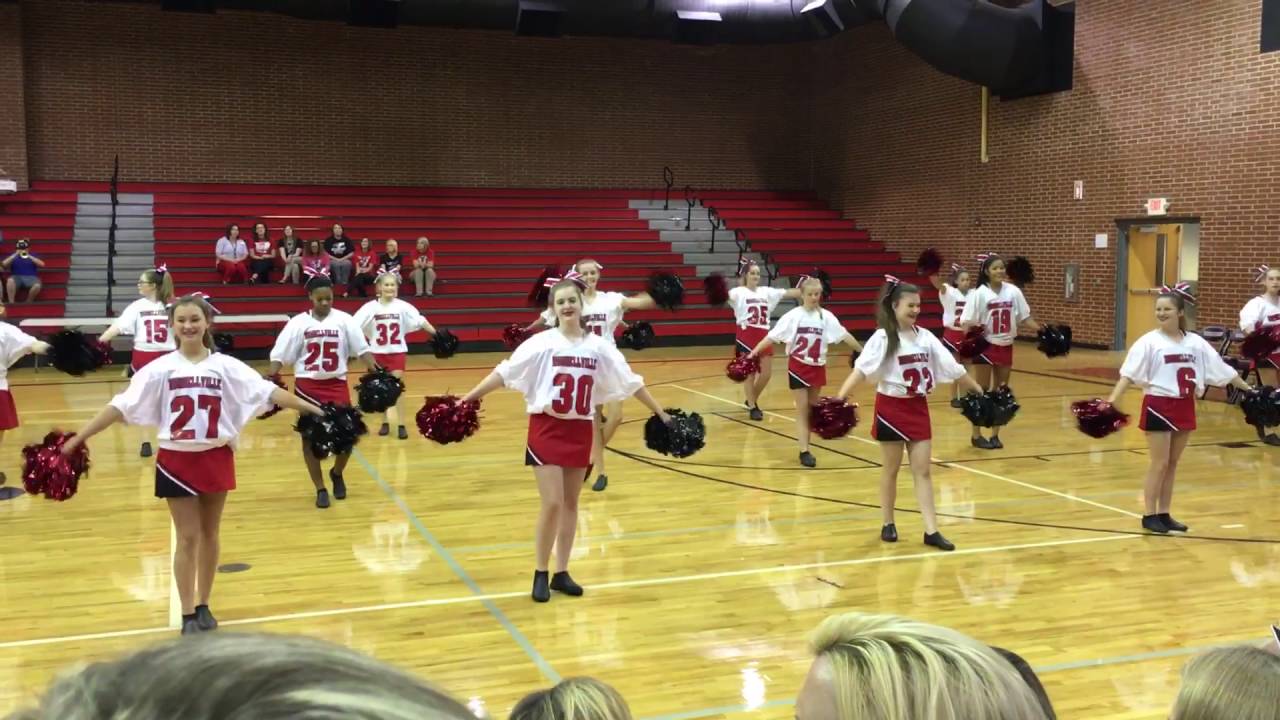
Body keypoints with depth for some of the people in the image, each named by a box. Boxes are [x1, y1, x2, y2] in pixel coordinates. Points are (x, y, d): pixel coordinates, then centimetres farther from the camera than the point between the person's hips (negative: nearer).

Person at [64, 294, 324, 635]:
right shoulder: (160, 368, -3)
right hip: (177, 460, -1)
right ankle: (188, 614, 13)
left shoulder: (225, 365, -1)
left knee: (209, 534, 12)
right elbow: (121, 406, -4)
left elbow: (268, 391, -6)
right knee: (187, 537, 3)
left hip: (215, 458, 1)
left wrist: (312, 408, -12)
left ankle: (203, 606, 27)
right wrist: (78, 437, -8)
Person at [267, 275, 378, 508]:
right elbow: (279, 355, -2)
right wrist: (267, 382, -15)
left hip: (336, 384, 1)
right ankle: (320, 489, 16)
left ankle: (337, 473, 28)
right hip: (307, 386, 0)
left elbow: (362, 349, -1)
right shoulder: (298, 322, 0)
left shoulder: (344, 320, 1)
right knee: (310, 437, 2)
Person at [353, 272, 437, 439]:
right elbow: (353, 326, -11)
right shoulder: (371, 307, -6)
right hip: (378, 353, 1)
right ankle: (385, 423, 23)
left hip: (397, 352, -1)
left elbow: (420, 321, -8)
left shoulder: (402, 306, -5)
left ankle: (401, 425, 3)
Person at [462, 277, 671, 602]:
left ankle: (561, 573, 22)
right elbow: (504, 372, -11)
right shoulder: (542, 343, -7)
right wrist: (466, 399, -16)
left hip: (580, 430, 3)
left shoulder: (599, 346, 1)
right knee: (552, 503, -8)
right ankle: (541, 574, 9)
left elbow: (630, 381, 8)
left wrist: (660, 413, 10)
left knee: (570, 504, 10)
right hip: (547, 428, -3)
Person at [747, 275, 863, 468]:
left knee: (812, 408, 12)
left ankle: (804, 439, 26)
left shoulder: (826, 316, -2)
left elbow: (844, 335, 2)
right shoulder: (793, 315, -8)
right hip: (798, 367, -3)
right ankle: (804, 451, -5)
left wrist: (862, 351, 3)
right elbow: (772, 336, -11)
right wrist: (754, 352, -18)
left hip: (817, 367, 3)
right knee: (802, 409, -3)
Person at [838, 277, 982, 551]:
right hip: (891, 408, -4)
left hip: (918, 407, 4)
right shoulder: (883, 338, -11)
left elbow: (952, 367, 9)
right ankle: (888, 524, 22)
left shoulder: (925, 336, 4)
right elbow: (861, 368, -23)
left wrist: (979, 391, 11)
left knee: (923, 470, 3)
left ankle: (931, 531, 3)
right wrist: (840, 397, -36)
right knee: (891, 470, 7)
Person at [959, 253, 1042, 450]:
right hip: (985, 347, -4)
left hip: (1006, 347, 4)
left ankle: (995, 435, 19)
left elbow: (1024, 318, 7)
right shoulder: (979, 293, -10)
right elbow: (967, 321, -12)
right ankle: (976, 435, 12)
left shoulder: (1013, 291, 1)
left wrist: (1042, 331, -5)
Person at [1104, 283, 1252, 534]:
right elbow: (1129, 374, -15)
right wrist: (1112, 400, -26)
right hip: (1158, 406, -5)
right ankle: (1149, 516, 6)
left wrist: (1248, 389, 15)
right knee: (1159, 464, -2)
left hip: (1184, 407, 5)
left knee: (1172, 464, 11)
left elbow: (1222, 369, 12)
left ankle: (1164, 515, 19)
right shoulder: (1149, 342, -9)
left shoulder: (1195, 342, 4)